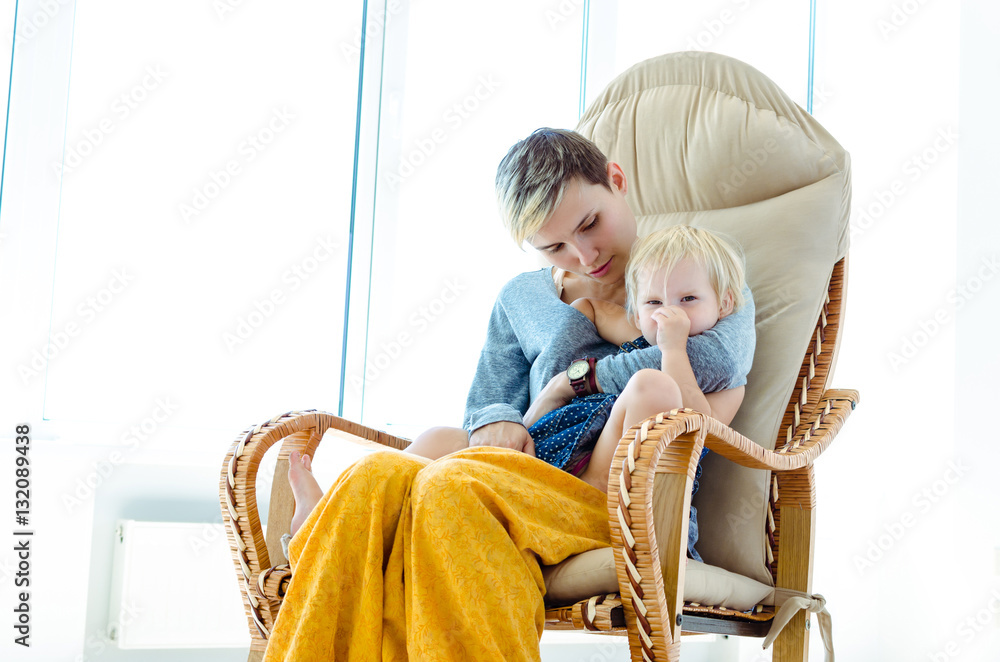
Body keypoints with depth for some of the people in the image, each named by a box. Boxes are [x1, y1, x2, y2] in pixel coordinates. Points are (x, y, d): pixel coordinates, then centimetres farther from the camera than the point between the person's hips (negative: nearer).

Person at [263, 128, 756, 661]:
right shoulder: (521, 299, 26)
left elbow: (721, 359, -10)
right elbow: (488, 395, 21)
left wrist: (587, 375, -1)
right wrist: (497, 421, -4)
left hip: (630, 508, -4)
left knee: (452, 486, -34)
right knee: (378, 477, -29)